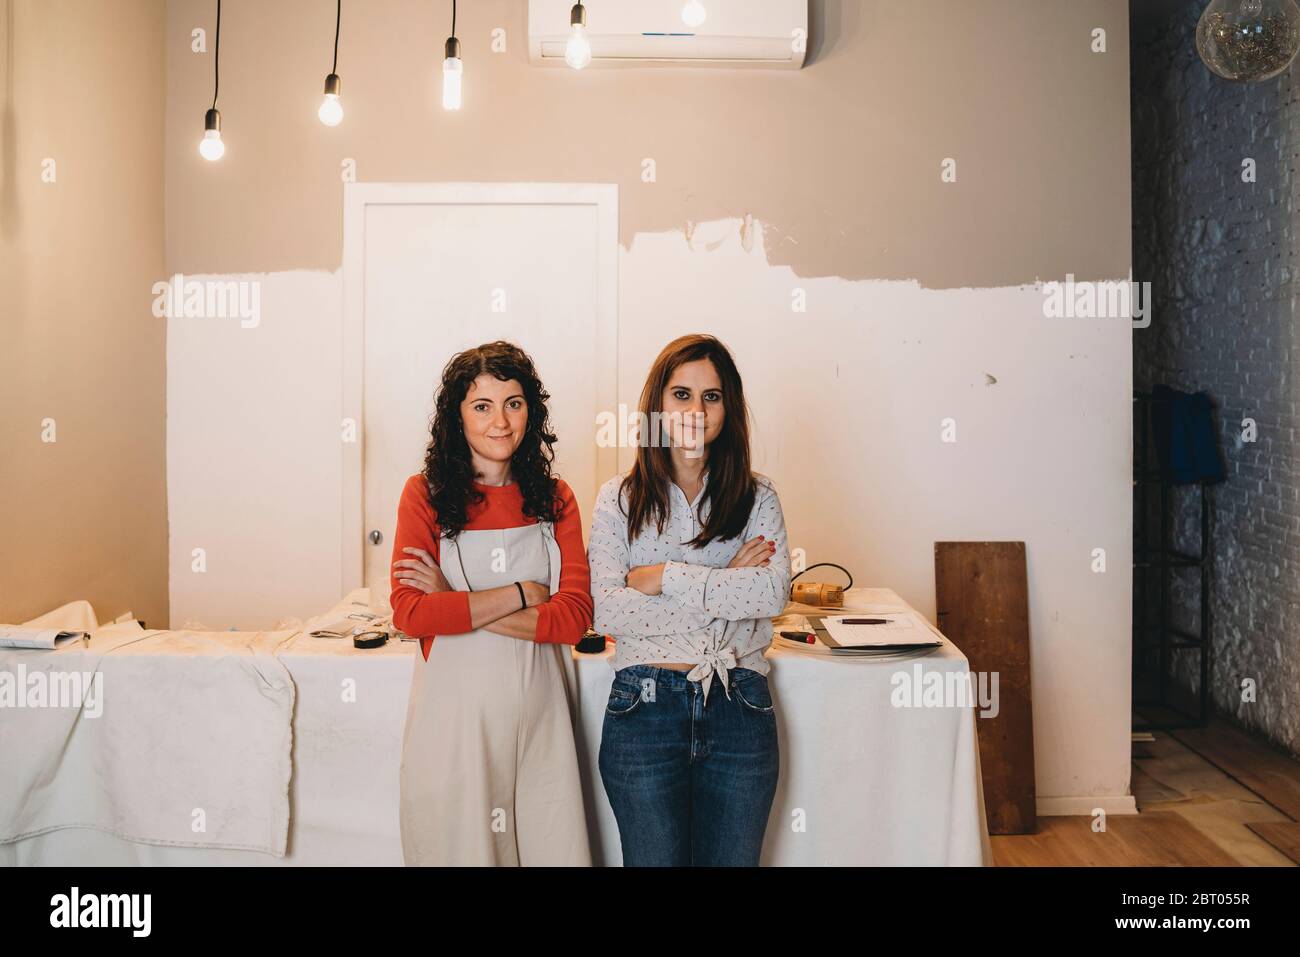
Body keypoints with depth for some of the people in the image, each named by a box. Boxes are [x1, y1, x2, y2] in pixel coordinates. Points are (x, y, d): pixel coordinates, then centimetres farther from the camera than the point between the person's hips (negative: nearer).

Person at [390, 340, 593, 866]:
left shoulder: (555, 498, 4)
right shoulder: (425, 494, -3)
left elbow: (575, 615, -7)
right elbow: (410, 613, -13)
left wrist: (456, 605, -13)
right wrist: (520, 594, -12)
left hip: (538, 707, 3)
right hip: (454, 708, -2)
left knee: (549, 843, 10)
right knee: (458, 843, 10)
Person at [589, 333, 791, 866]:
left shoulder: (757, 498, 5)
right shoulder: (619, 500, 1)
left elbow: (773, 592, -12)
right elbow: (606, 610, -12)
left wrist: (665, 576, -14)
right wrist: (725, 590, -13)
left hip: (739, 710, 1)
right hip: (644, 709, -1)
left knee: (732, 858, 13)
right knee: (654, 859, 12)